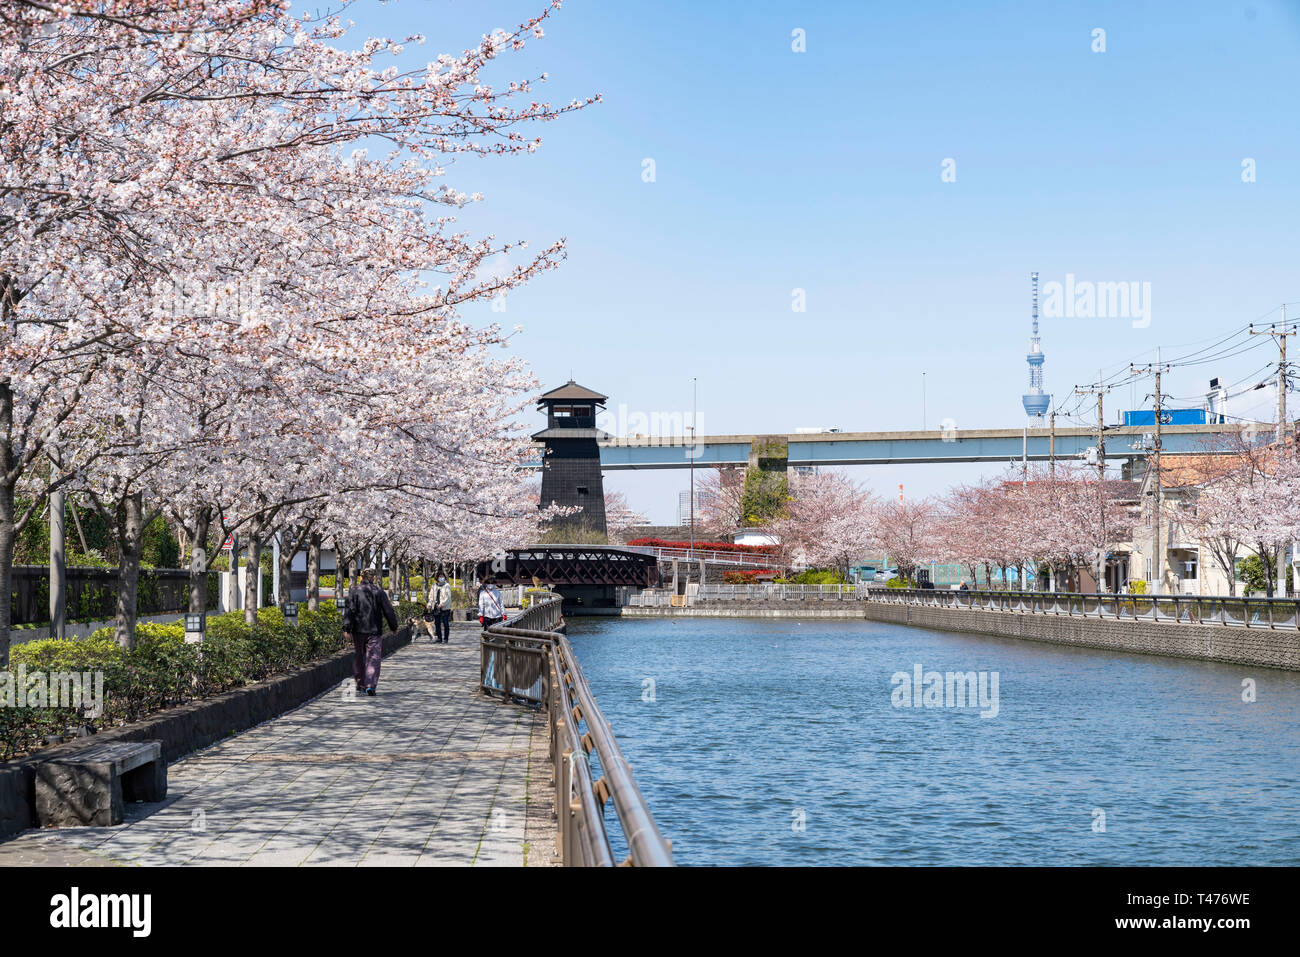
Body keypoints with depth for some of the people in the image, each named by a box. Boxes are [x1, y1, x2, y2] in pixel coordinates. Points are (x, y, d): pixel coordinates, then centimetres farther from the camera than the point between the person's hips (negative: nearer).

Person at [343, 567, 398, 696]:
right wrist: (394, 626, 14)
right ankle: (370, 685, -18)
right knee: (373, 658, -4)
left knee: (358, 657, 17)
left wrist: (347, 629, -9)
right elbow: (388, 611, 3)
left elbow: (349, 610, -7)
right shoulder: (379, 592, 1)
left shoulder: (354, 591, 1)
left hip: (358, 630, 1)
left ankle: (360, 684, 24)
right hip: (374, 631, -1)